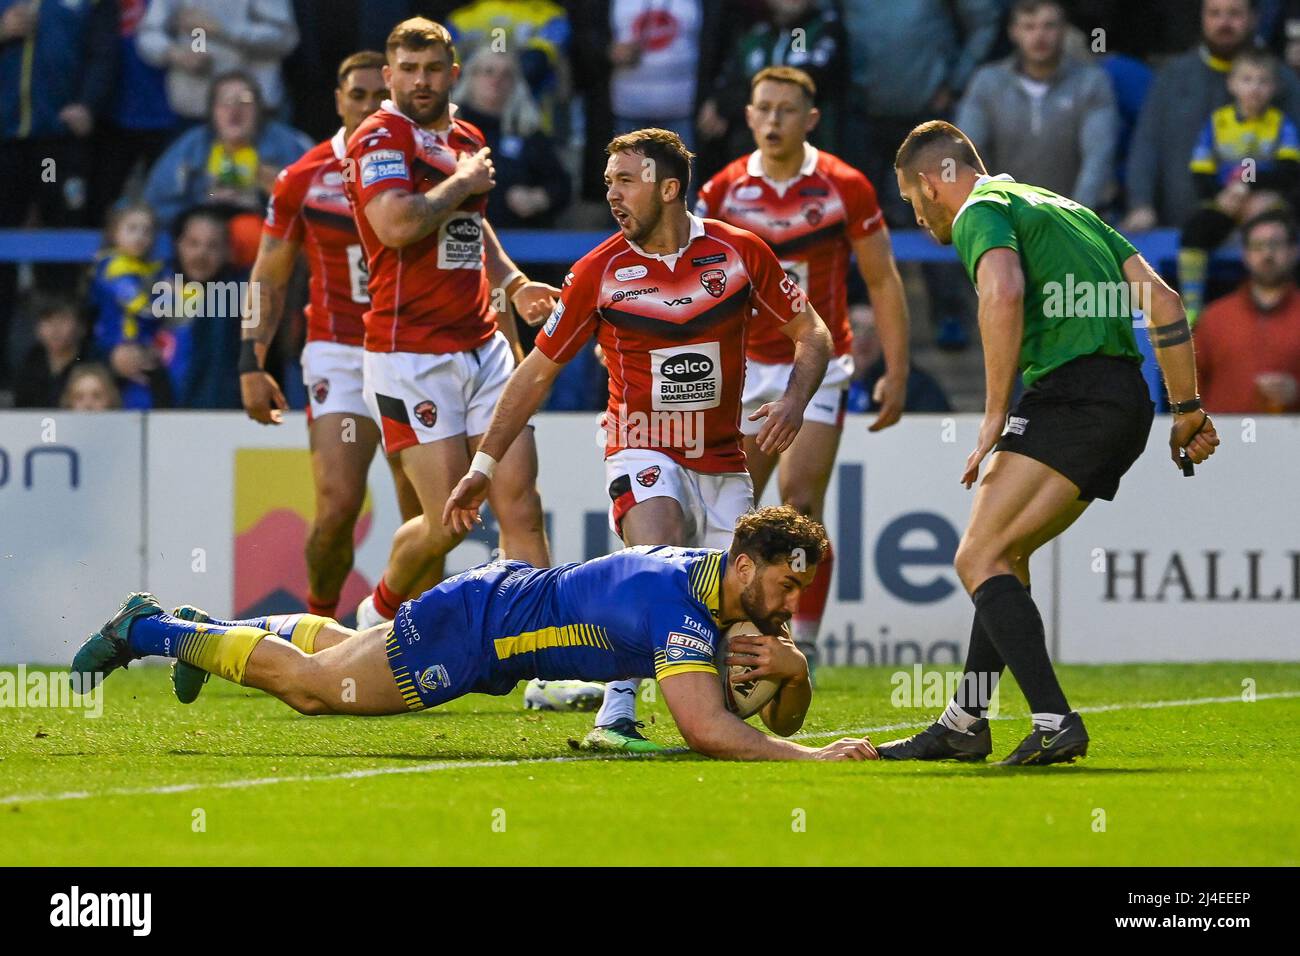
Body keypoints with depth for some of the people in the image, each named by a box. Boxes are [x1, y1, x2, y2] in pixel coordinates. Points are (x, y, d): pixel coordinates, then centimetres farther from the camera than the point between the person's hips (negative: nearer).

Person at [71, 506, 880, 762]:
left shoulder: (734, 587, -10)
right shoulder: (678, 604, -37)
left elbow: (782, 719, -2)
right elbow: (706, 728, -50)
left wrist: (792, 670, -24)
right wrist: (819, 759, -52)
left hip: (510, 594, 8)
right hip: (474, 625, -8)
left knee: (344, 650, 32)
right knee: (310, 685, 10)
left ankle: (210, 629, 52)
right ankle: (146, 629, 26)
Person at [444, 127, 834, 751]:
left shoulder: (740, 252, -3)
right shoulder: (600, 271, -4)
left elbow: (811, 332, 7)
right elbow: (538, 370, 5)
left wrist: (794, 400, -13)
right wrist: (483, 466, 4)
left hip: (722, 463, 2)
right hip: (643, 453, -2)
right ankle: (616, 715, -34)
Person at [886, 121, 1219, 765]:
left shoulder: (981, 211, -1)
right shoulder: (1067, 209, 27)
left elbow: (1004, 293, -23)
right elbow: (1162, 301, 21)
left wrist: (995, 416, -18)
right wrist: (1187, 410, 20)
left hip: (1071, 393, -9)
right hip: (1127, 401, 9)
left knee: (979, 560, -10)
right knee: (1003, 555, 20)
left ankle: (1054, 722, -22)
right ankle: (964, 725, 25)